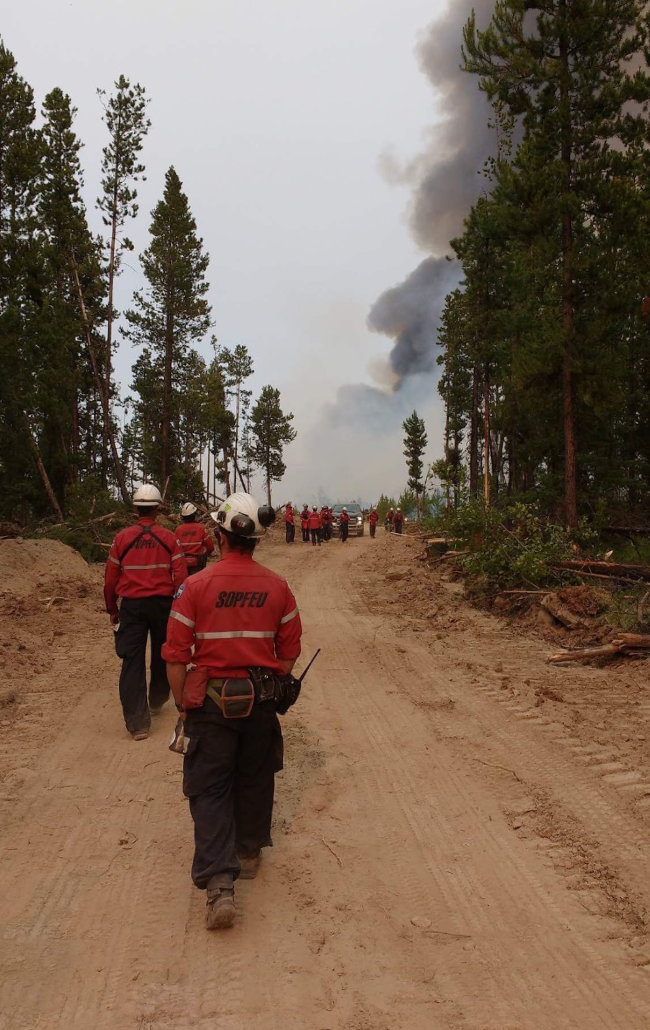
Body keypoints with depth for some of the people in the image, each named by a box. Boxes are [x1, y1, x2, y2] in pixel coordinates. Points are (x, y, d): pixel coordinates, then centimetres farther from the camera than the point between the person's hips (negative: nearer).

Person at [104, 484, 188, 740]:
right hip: (162, 604, 1)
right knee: (161, 655, 20)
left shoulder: (122, 538, -2)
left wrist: (112, 609, 15)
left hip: (131, 605, 0)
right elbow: (180, 577, -6)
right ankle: (157, 702, 39)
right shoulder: (169, 538, -4)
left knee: (132, 661, 1)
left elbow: (110, 579, 2)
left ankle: (137, 722, -3)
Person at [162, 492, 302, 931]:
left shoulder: (196, 586, -14)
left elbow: (176, 655, -10)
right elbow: (290, 651, 2)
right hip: (262, 702, 3)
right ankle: (249, 853, 40)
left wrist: (182, 701, 3)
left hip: (210, 701, -3)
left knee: (210, 789, 6)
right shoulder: (277, 586, -5)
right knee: (255, 779, 21)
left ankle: (219, 884, -3)